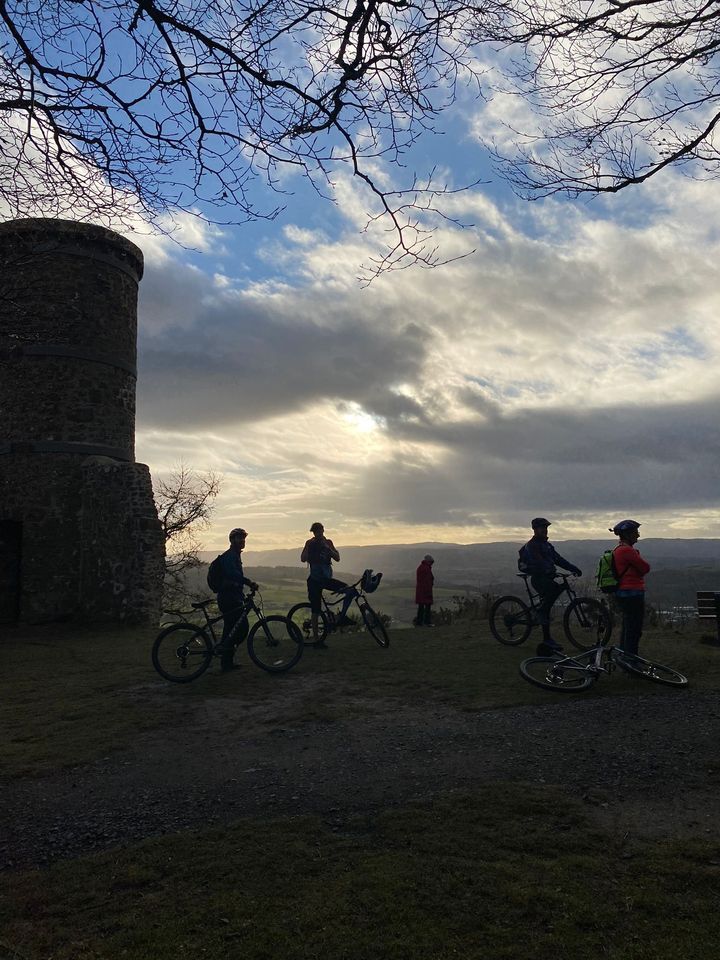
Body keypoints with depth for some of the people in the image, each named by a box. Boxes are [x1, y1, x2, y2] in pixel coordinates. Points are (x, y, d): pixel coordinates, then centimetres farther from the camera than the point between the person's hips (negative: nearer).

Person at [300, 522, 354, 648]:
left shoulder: (328, 543, 7)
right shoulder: (310, 543, -2)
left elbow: (337, 558, -3)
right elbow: (303, 559, -13)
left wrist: (326, 547, -13)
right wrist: (309, 546, -19)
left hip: (327, 578, 4)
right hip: (315, 580, -4)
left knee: (350, 591, -14)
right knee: (315, 610, -3)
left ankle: (342, 617, 1)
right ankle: (316, 639, 7)